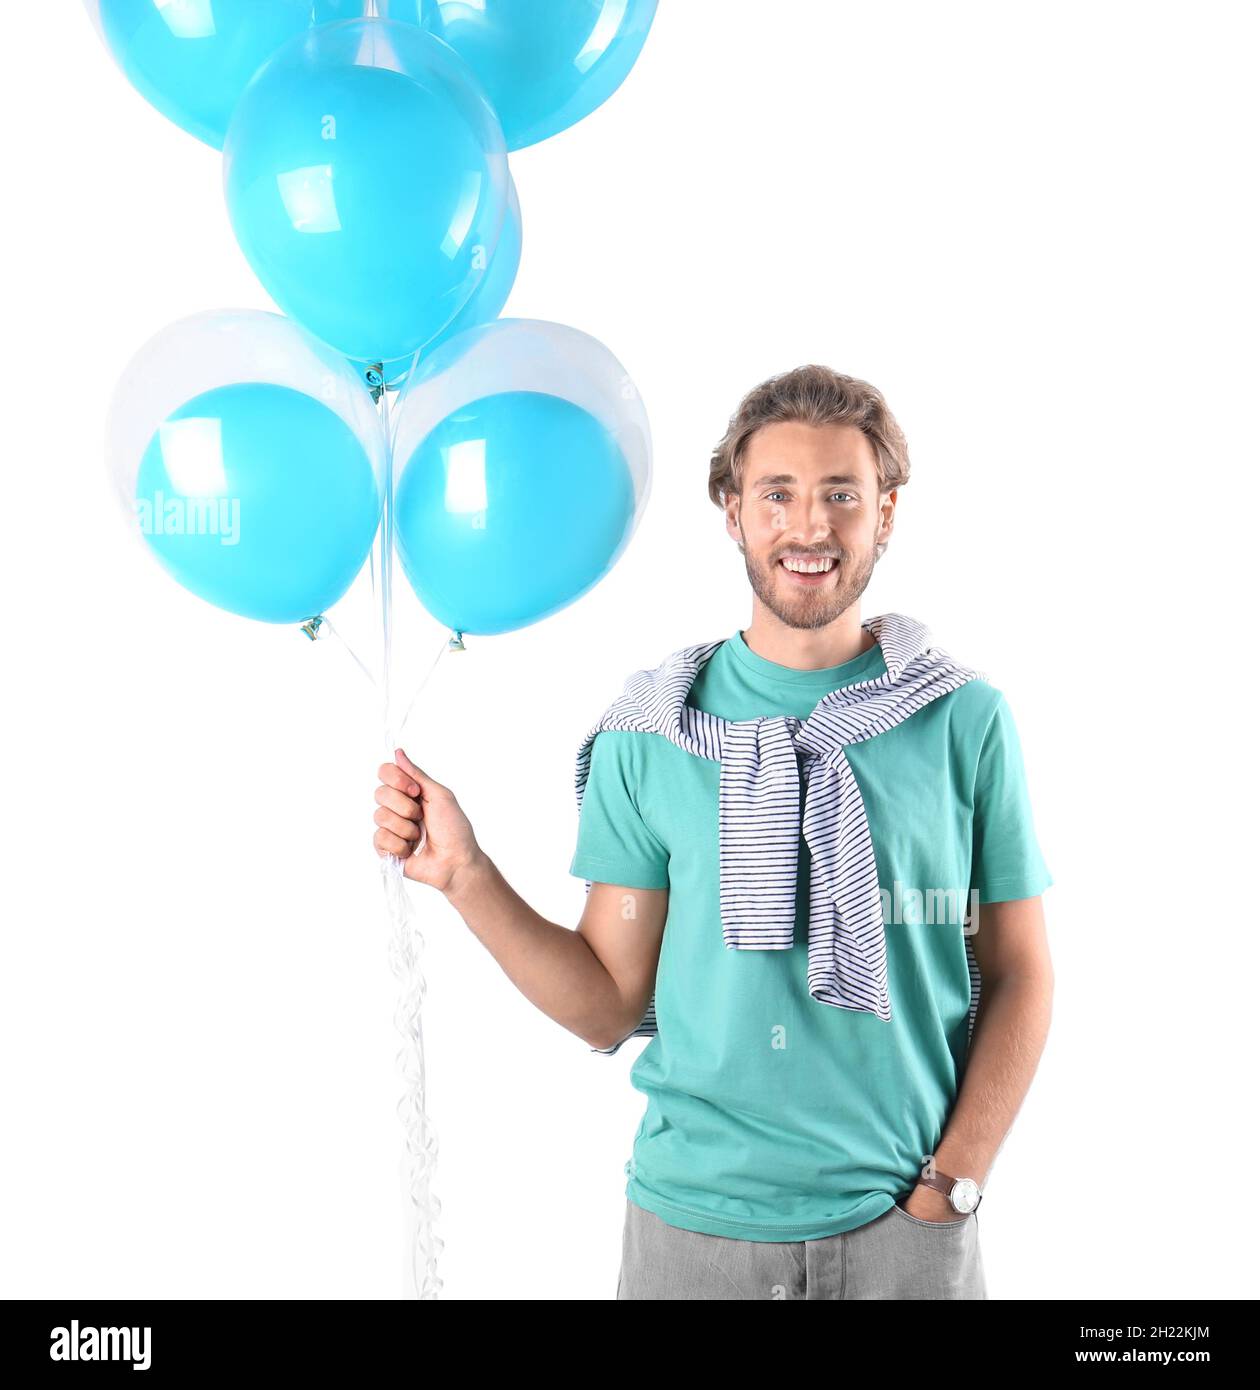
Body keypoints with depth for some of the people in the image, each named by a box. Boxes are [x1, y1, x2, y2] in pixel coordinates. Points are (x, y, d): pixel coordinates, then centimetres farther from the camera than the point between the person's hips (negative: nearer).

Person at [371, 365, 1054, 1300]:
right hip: (695, 1221, 1)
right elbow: (610, 1006, -2)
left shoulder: (966, 722, -4)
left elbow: (1019, 978, 0)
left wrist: (950, 1188, -7)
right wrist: (466, 875, -12)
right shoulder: (647, 734, -3)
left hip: (904, 1227, 0)